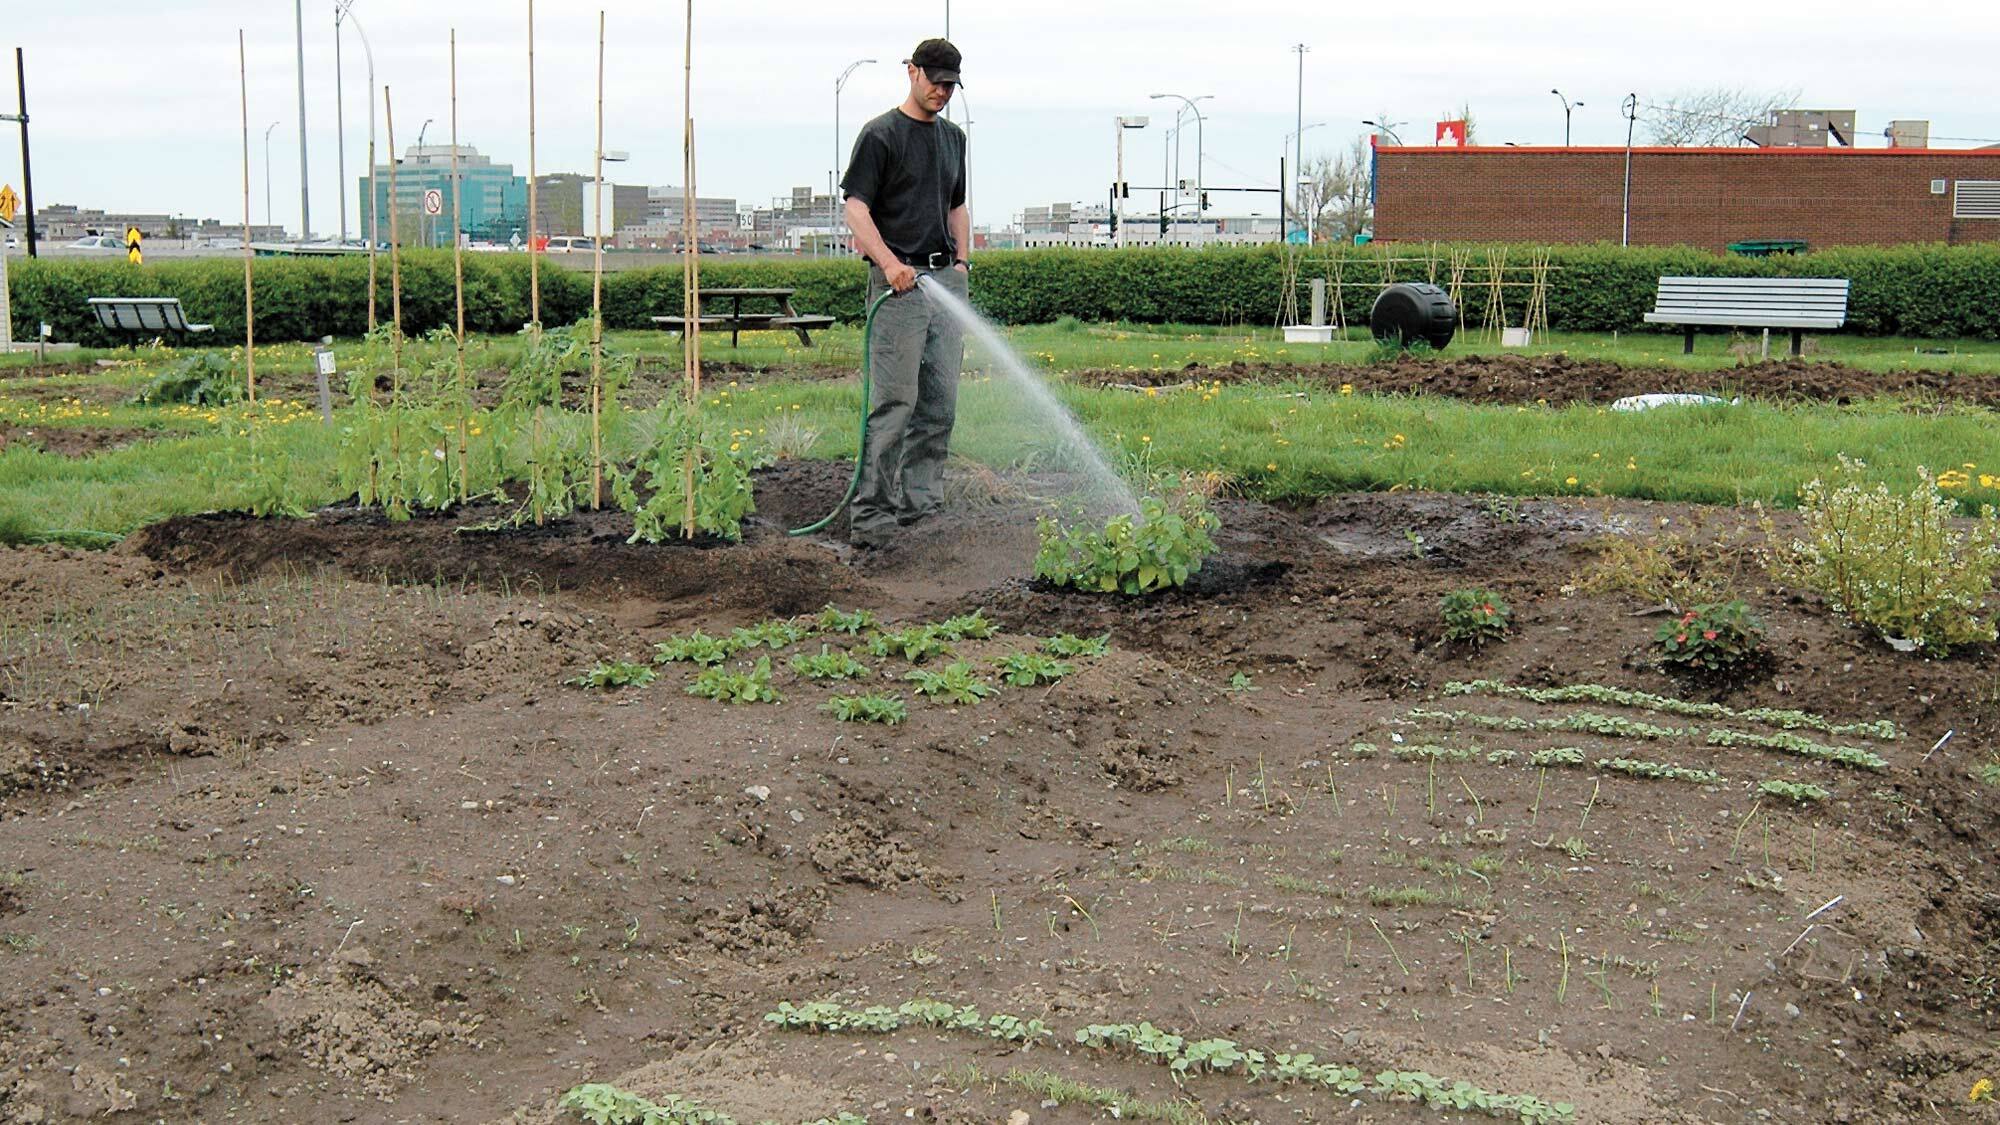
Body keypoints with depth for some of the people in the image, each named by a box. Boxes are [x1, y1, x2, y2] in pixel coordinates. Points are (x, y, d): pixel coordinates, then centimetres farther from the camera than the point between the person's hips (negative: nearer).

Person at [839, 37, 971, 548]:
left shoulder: (952, 137, 19)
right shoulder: (881, 135, -3)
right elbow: (856, 207, -9)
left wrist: (961, 259, 12)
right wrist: (889, 262, -22)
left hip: (946, 277, 7)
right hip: (899, 280, -7)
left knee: (941, 400, 6)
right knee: (895, 400, -12)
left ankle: (920, 499, 15)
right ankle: (870, 513, -11)